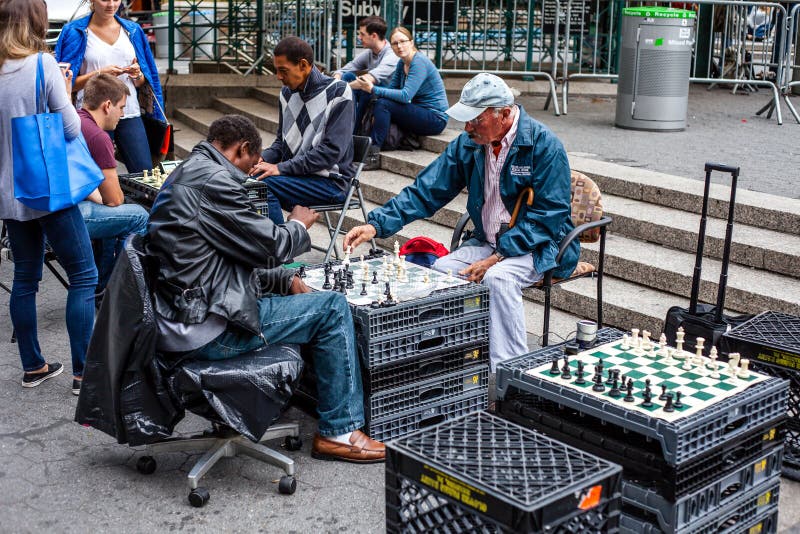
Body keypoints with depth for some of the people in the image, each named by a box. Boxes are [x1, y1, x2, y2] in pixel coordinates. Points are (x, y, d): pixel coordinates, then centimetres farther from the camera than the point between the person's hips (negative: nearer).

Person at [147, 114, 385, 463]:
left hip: (181, 317, 11)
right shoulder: (214, 180, -17)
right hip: (205, 331, -11)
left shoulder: (185, 174, 16)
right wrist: (299, 224, 8)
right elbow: (269, 246, -13)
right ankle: (339, 432, 4)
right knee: (333, 308, -4)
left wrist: (286, 279, 12)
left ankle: (314, 393, 35)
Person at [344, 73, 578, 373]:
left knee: (498, 278, -33)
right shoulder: (468, 143, 1)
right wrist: (377, 224, -12)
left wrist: (497, 257, -25)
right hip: (488, 242, 6)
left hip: (539, 245, -6)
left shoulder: (544, 145, -15)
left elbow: (548, 216, -18)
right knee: (441, 269, -18)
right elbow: (426, 191, 1)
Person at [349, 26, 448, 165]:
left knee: (383, 104, -22)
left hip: (435, 118, -9)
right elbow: (391, 88, 5)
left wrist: (373, 89, -26)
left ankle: (372, 155, -24)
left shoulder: (419, 63, -17)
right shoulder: (402, 63, 10)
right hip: (420, 113, 9)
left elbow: (405, 95, -26)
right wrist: (368, 85, -13)